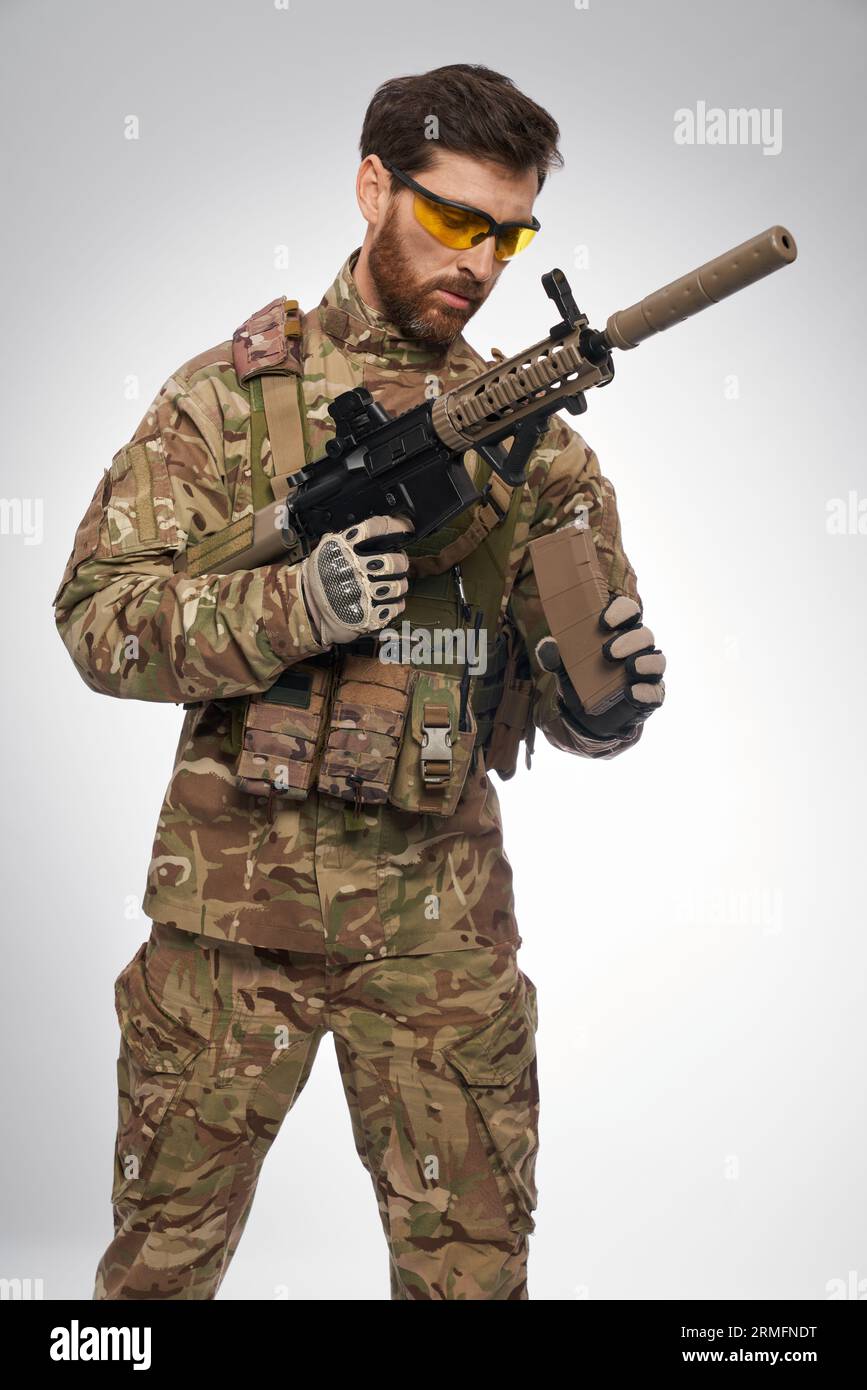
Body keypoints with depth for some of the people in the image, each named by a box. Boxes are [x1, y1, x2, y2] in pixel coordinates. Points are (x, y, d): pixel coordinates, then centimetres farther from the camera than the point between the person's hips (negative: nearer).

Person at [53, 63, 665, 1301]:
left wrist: (603, 698, -17)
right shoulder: (232, 390, 1)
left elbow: (565, 698, 8)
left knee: (473, 1262, 10)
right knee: (165, 1254, 13)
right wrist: (298, 604, -21)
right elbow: (97, 616, -6)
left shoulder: (532, 434, 6)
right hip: (235, 892, -1)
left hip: (443, 913, 2)